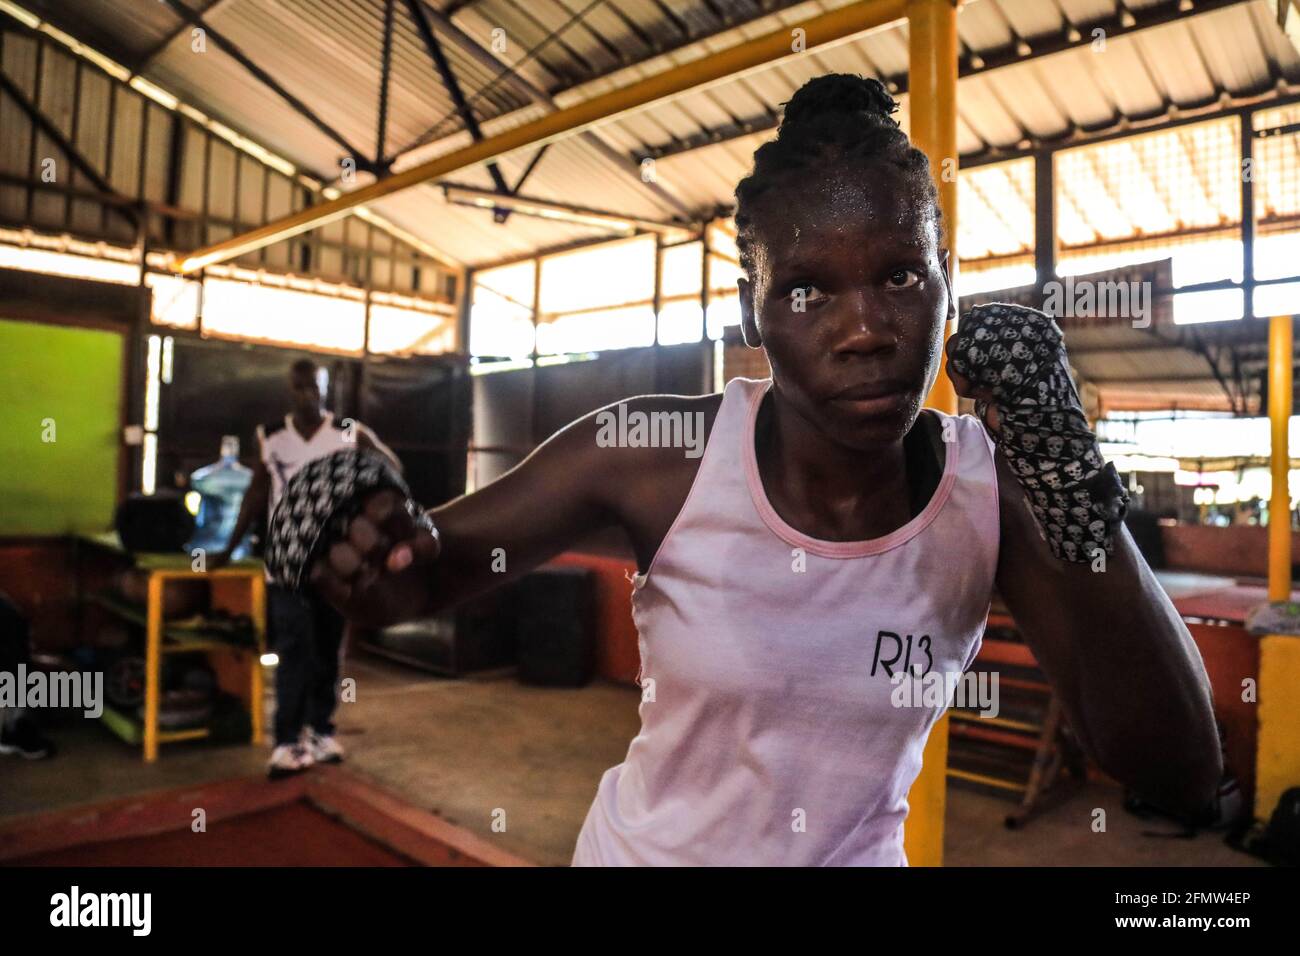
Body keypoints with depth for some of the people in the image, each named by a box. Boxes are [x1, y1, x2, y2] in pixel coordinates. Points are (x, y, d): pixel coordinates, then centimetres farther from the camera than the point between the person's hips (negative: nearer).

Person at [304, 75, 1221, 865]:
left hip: (861, 852, 1)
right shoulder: (650, 456, -25)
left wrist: (1075, 488, -34)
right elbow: (426, 571, -13)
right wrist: (376, 555, -37)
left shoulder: (997, 492, -19)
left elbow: (1179, 774, -22)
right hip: (641, 847, 0)